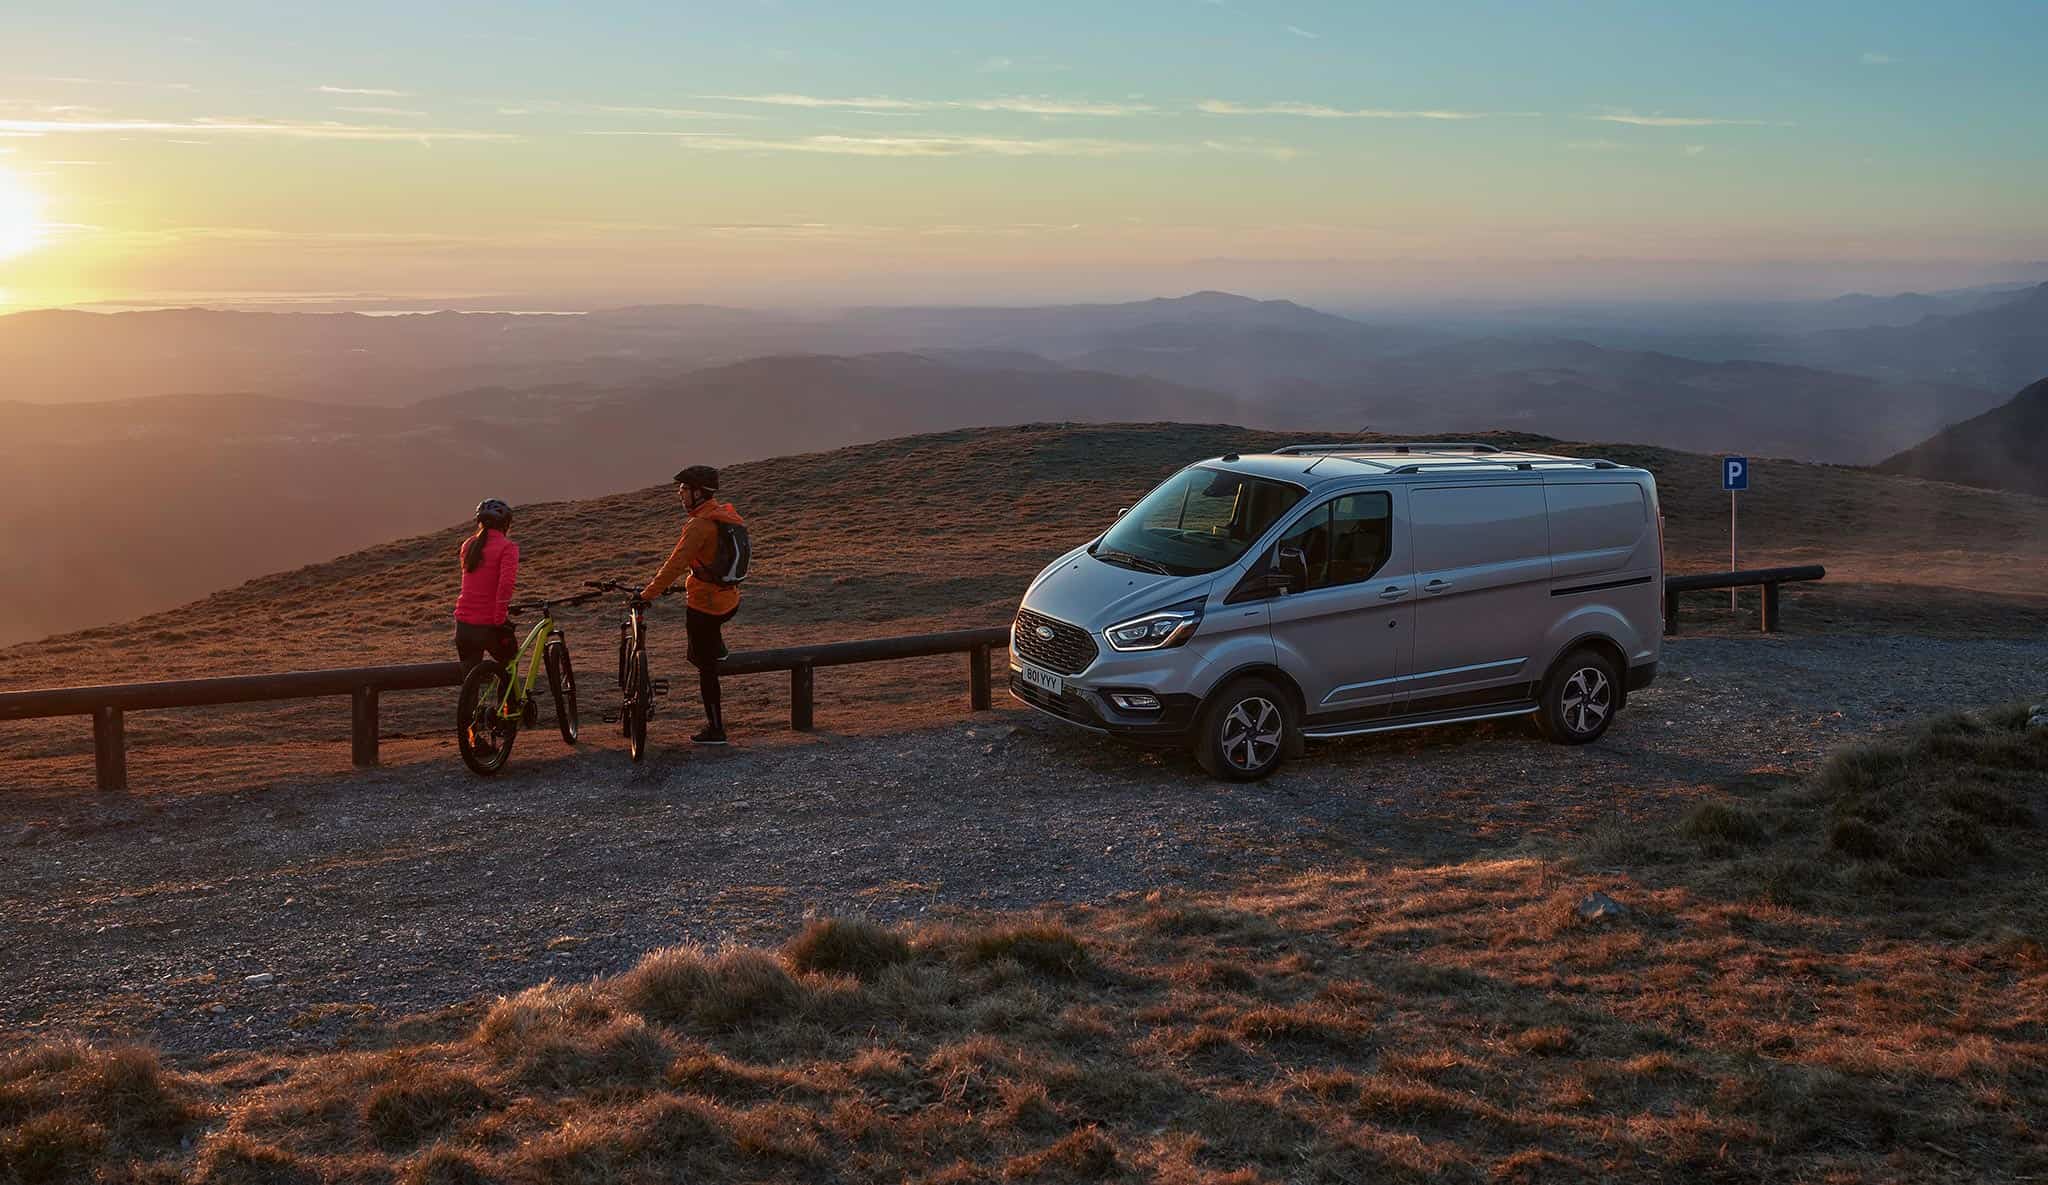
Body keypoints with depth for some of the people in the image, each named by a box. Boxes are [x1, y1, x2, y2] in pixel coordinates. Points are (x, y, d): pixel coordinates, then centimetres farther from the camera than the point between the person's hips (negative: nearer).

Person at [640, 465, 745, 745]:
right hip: (729, 601, 8)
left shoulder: (701, 525, -21)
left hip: (705, 605, -8)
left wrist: (648, 593, -19)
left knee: (706, 667, 4)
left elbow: (676, 564, -25)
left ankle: (715, 730, 10)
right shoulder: (726, 514, 6)